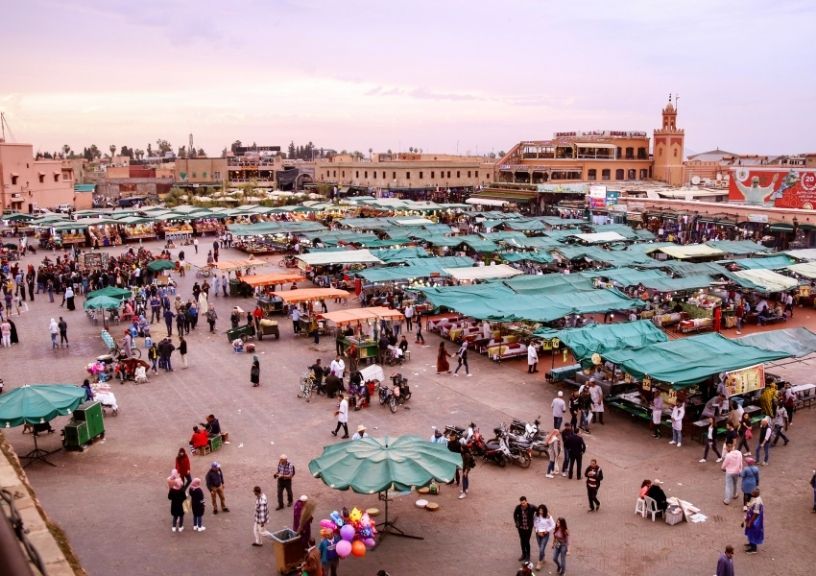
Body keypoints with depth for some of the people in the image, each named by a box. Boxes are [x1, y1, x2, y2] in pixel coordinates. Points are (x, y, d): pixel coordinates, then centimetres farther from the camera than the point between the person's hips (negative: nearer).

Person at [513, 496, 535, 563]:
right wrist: (516, 522, -2)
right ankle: (523, 554, 36)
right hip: (521, 527, 3)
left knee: (527, 541, -1)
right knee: (522, 541, 16)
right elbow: (515, 514, 4)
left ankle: (528, 556, 19)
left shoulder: (531, 508, -23)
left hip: (528, 527, -3)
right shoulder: (518, 507, -15)